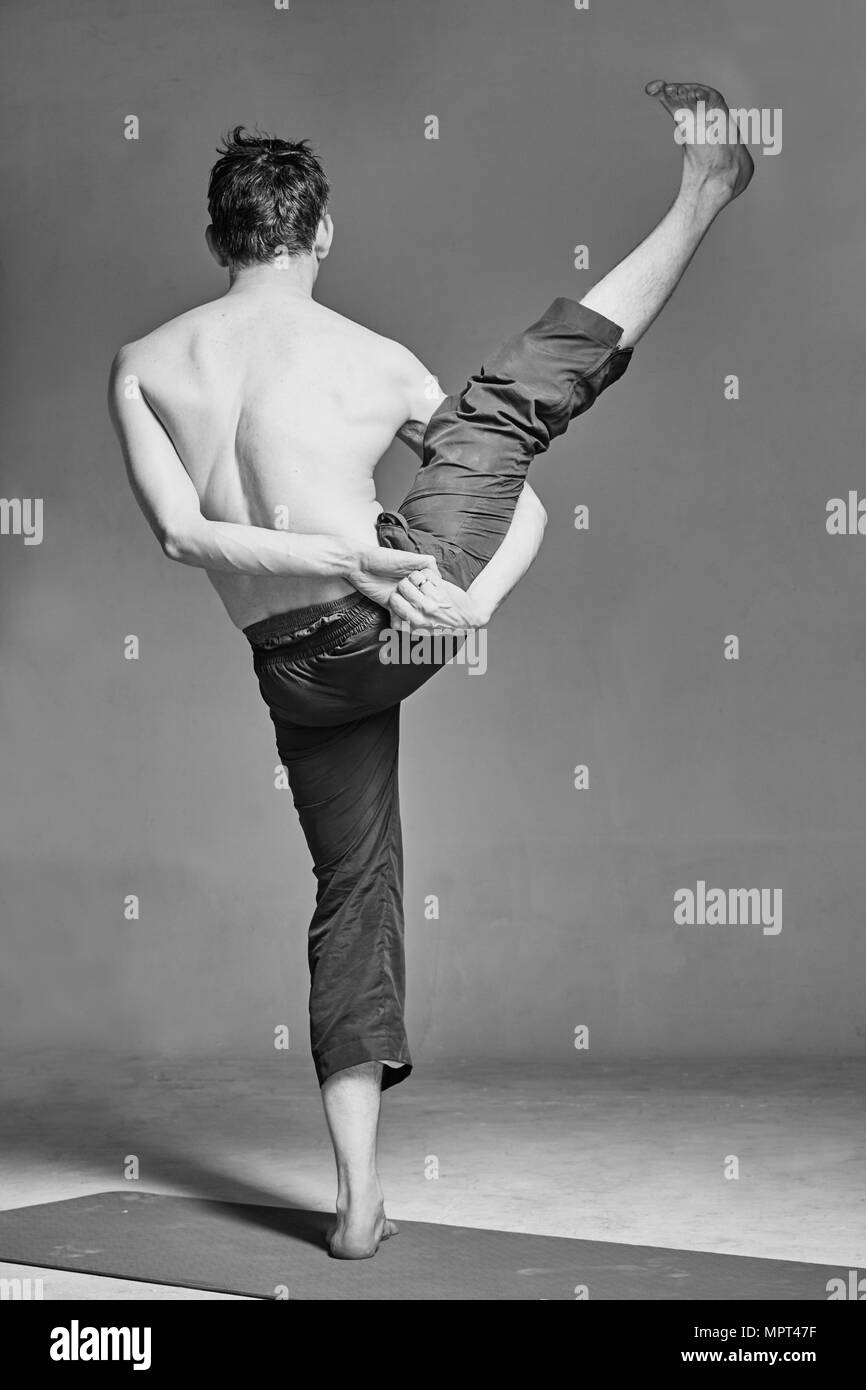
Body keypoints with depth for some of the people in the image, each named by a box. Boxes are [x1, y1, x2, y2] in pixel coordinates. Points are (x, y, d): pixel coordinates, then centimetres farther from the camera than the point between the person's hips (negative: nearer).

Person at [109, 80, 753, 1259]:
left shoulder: (143, 366, 0)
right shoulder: (373, 361, -5)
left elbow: (182, 532, -9)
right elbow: (523, 501, -4)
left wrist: (322, 557, -15)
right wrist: (481, 595, -13)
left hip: (299, 672, 3)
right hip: (395, 616, -3)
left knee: (352, 895, 13)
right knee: (526, 396, 8)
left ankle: (359, 1197, 13)